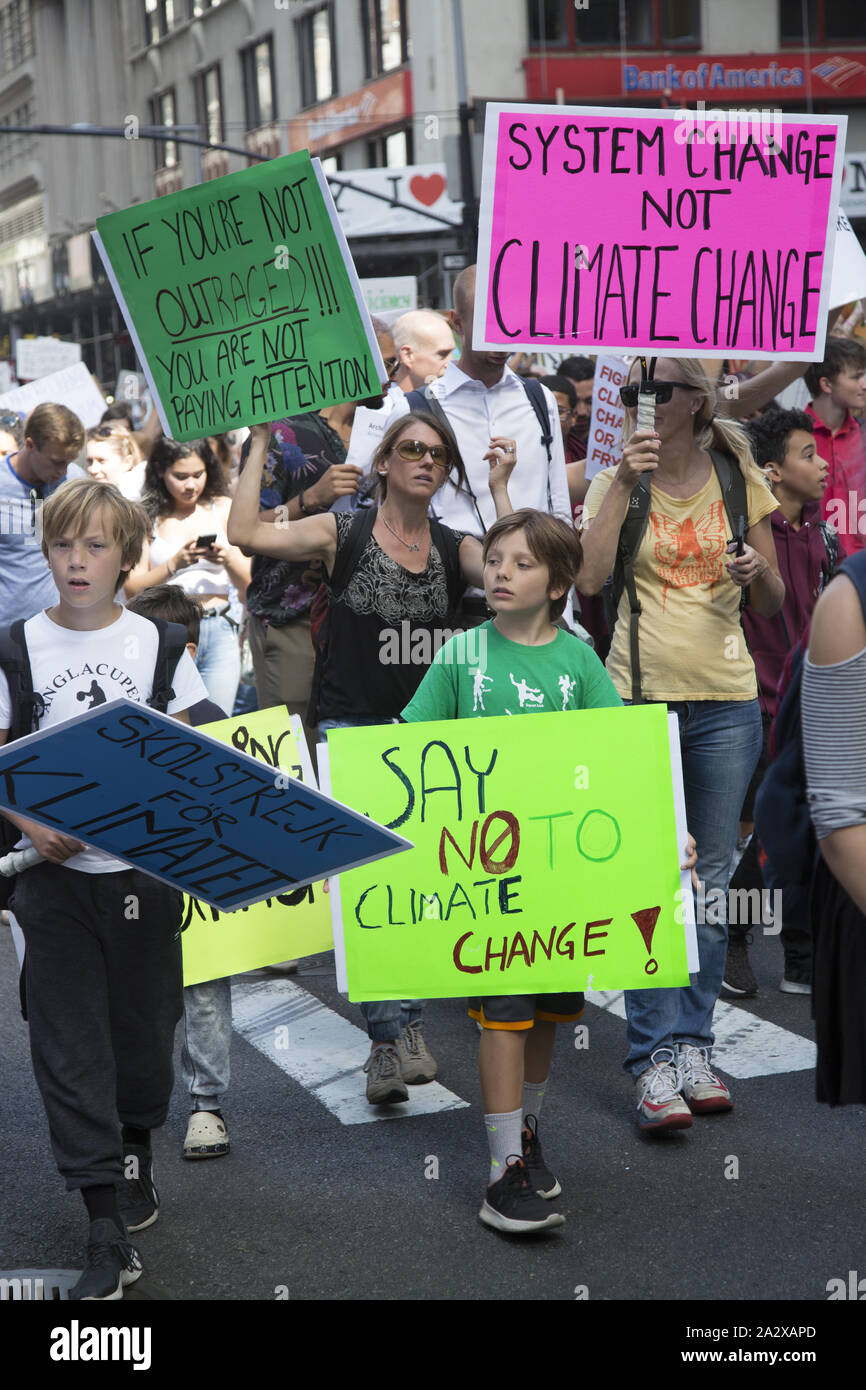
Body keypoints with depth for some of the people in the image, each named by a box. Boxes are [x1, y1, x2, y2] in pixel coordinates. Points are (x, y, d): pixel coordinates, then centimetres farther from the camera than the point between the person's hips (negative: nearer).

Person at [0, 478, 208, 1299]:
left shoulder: (157, 644, 1)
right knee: (69, 1045, -4)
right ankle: (107, 1229, 0)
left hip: (144, 865, 1)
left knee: (142, 1028, 12)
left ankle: (135, 1157, 39)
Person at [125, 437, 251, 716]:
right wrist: (174, 564, -15)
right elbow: (132, 588, -1)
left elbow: (247, 584, 8)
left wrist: (228, 560, -12)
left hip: (219, 630, 2)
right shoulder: (147, 515, 5)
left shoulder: (224, 509, 10)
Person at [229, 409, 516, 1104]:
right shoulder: (344, 532, 4)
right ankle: (398, 1032, -17)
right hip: (350, 728, -3)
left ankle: (389, 1045, 8)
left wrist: (500, 487, -7)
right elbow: (246, 533, -8)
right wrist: (260, 441, -6)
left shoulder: (455, 547, 11)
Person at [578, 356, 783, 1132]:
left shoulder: (738, 479, 6)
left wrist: (759, 572, -12)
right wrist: (624, 483, -15)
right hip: (640, 696, -2)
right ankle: (655, 1060, 1)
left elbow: (773, 606, 9)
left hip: (726, 700, 2)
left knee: (711, 881, 8)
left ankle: (694, 1046, 18)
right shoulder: (616, 482, 3)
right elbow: (589, 578, -15)